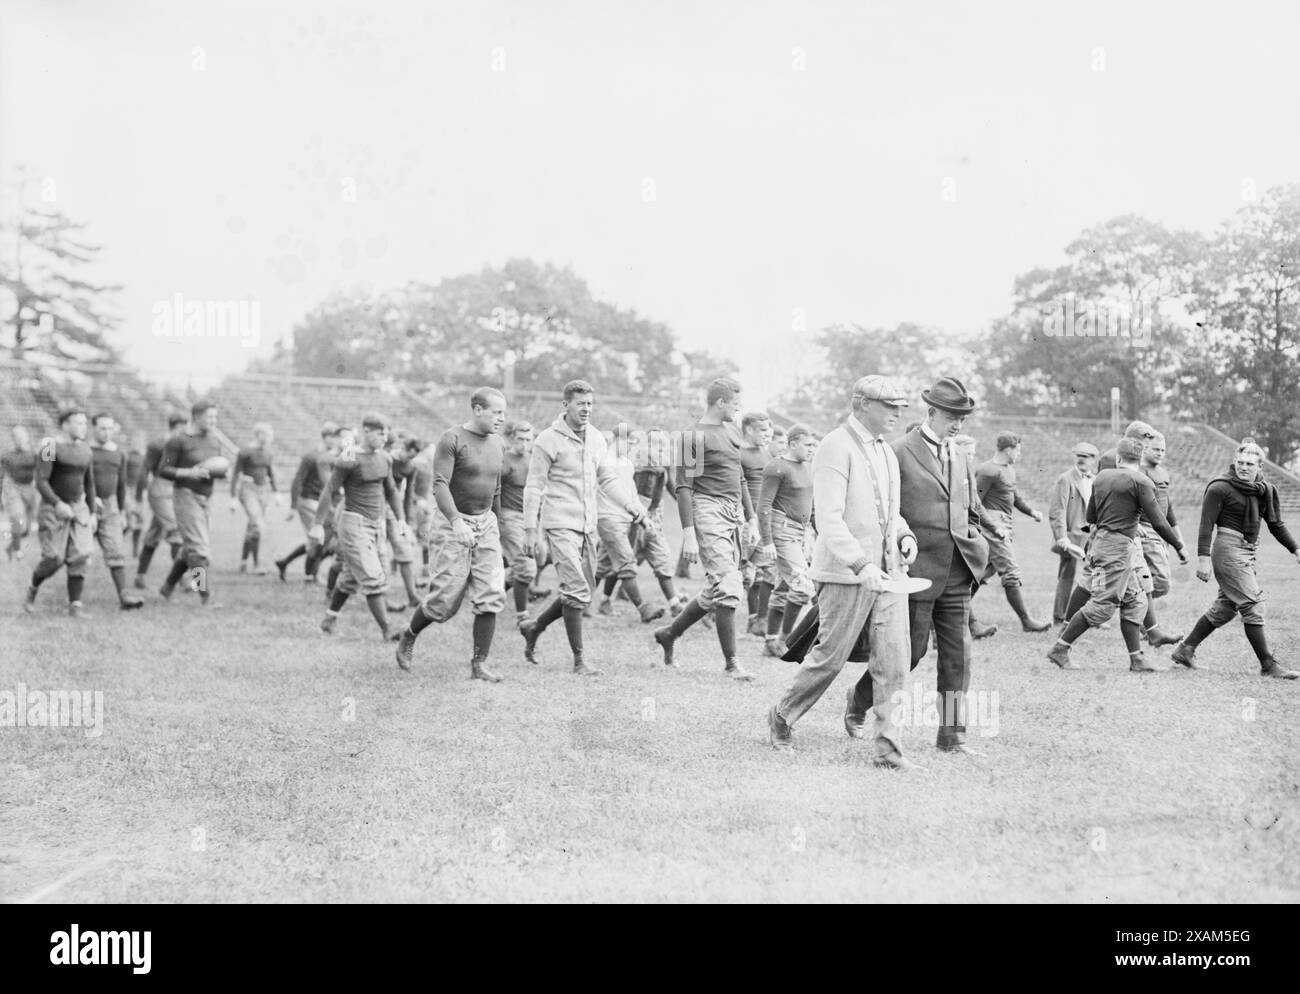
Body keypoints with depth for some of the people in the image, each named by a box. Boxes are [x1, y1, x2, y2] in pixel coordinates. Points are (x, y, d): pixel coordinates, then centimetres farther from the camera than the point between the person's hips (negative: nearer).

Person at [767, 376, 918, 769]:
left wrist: (904, 534, 7)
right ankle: (781, 718, 23)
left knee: (894, 658, -2)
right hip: (846, 574, -7)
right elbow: (829, 519, -20)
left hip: (887, 570, 7)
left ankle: (886, 747, 2)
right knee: (830, 657, 1)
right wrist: (860, 565, -29)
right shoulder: (836, 448, -12)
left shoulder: (886, 452, 16)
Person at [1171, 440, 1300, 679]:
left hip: (1248, 552, 8)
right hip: (1228, 549, -8)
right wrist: (1203, 558, -17)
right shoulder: (1220, 488, -10)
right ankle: (1268, 665, -7)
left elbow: (1276, 524, 20)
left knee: (1225, 608, 13)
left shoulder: (1264, 490, 11)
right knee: (1252, 606, -10)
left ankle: (1185, 650, 24)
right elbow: (1206, 524, -11)